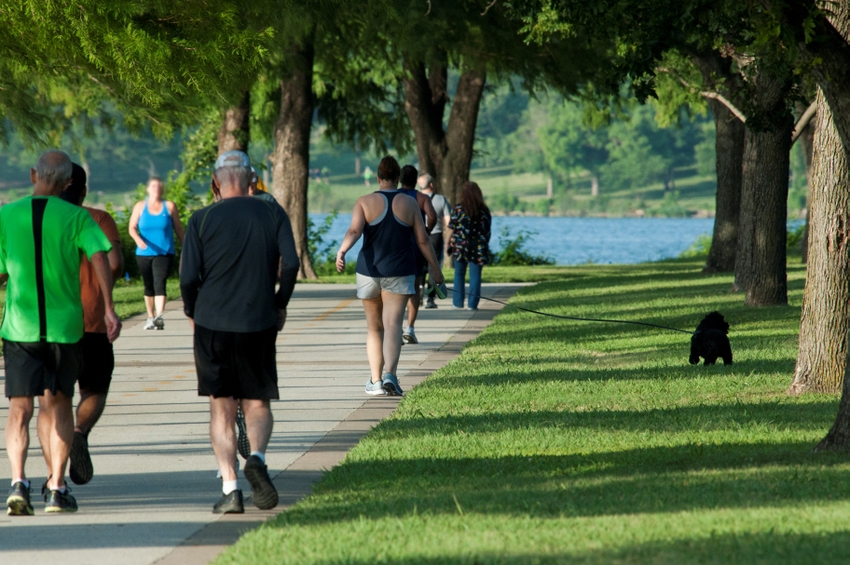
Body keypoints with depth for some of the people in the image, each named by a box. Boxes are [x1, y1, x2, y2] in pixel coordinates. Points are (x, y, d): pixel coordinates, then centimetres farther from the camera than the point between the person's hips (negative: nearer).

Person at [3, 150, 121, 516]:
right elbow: (100, 258, -14)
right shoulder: (76, 217, -2)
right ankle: (56, 488, 11)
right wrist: (109, 308, -15)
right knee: (58, 406, 13)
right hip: (64, 324, 0)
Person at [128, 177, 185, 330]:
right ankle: (150, 317, 23)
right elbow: (132, 227, 0)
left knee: (160, 283, -18)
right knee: (149, 286, 11)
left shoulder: (169, 206, 3)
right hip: (144, 253, 2)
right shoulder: (140, 207, 6)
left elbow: (178, 229, 9)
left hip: (164, 253, -2)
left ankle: (159, 316, -30)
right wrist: (138, 239, -20)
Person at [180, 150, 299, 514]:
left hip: (212, 324, -1)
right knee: (257, 404, 11)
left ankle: (229, 488, -3)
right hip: (259, 324, 1)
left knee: (222, 408, 6)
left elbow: (188, 276, -5)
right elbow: (290, 264, -5)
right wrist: (280, 305, 10)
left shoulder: (202, 220, 0)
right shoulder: (273, 215, 4)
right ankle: (257, 458, -18)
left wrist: (192, 311, 13)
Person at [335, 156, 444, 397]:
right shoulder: (409, 203, 0)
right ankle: (390, 374, -27)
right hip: (399, 273, -1)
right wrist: (436, 269, 9)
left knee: (374, 327, 13)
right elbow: (422, 240, 1)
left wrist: (341, 251, -30)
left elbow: (354, 230, -19)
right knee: (393, 325, -8)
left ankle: (375, 381, 12)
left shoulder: (365, 202, -2)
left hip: (370, 270, 1)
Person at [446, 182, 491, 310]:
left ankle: (458, 301, 14)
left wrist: (448, 244, 7)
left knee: (459, 274, 13)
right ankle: (472, 303, 0)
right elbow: (487, 231, 5)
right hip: (478, 247, 1)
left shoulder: (458, 209, -6)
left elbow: (451, 229, -5)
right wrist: (485, 249, 14)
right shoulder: (484, 211, 0)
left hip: (460, 245, -1)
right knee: (475, 275, 4)